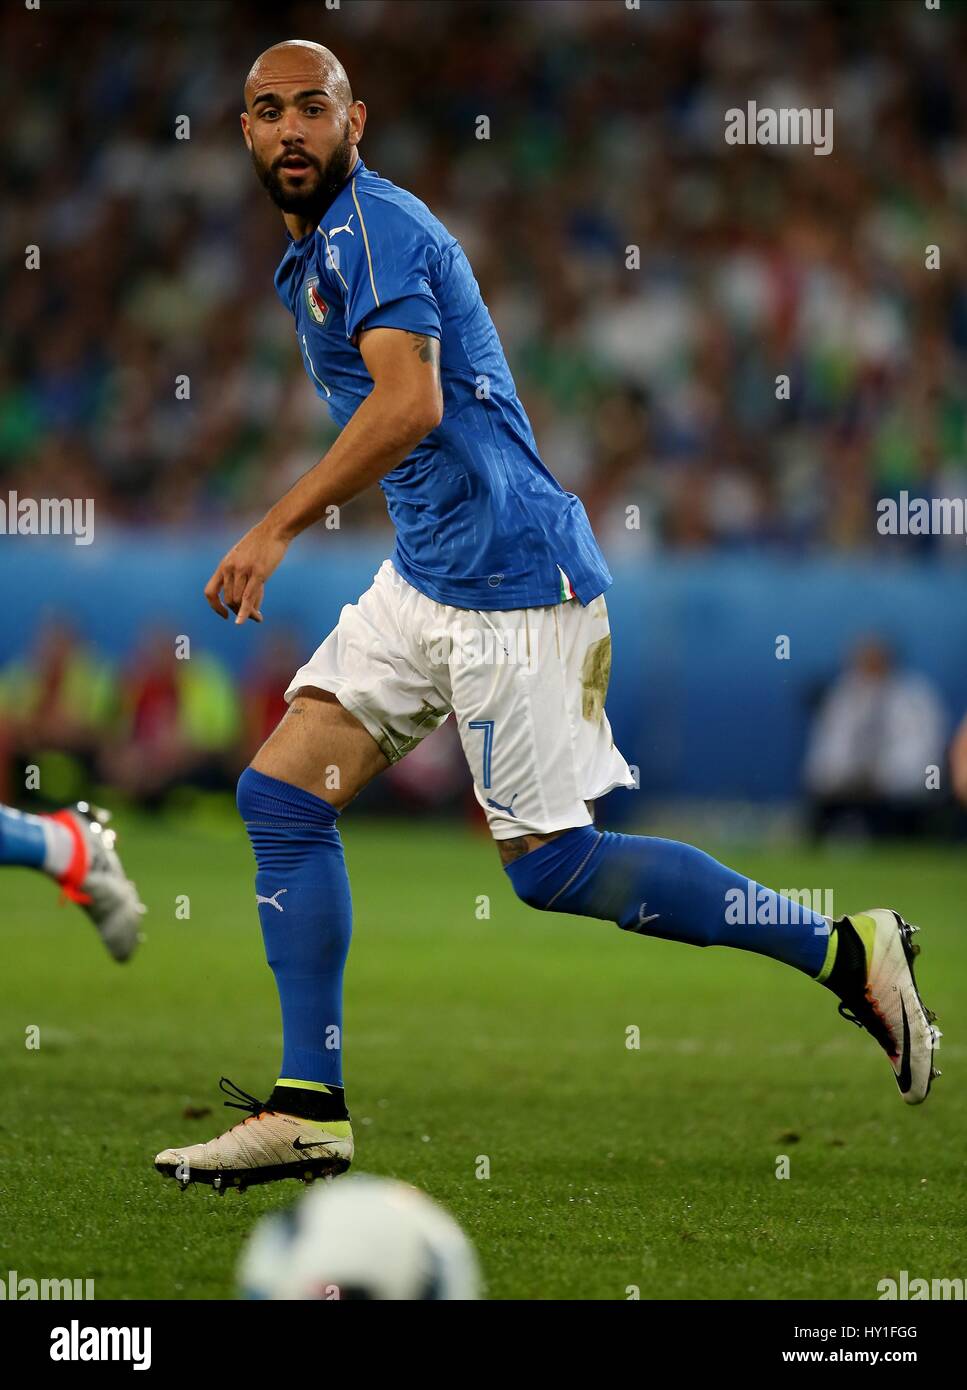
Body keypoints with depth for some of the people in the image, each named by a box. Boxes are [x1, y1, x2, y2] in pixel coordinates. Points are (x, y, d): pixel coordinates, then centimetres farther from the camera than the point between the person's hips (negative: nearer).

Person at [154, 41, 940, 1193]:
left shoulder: (372, 226, -13)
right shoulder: (313, 253, 18)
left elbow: (411, 405, -27)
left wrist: (279, 527, -29)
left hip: (509, 579, -10)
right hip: (425, 579, 10)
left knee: (549, 865, -7)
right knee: (280, 794, 1)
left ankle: (845, 953, 6)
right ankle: (307, 1111, 1)